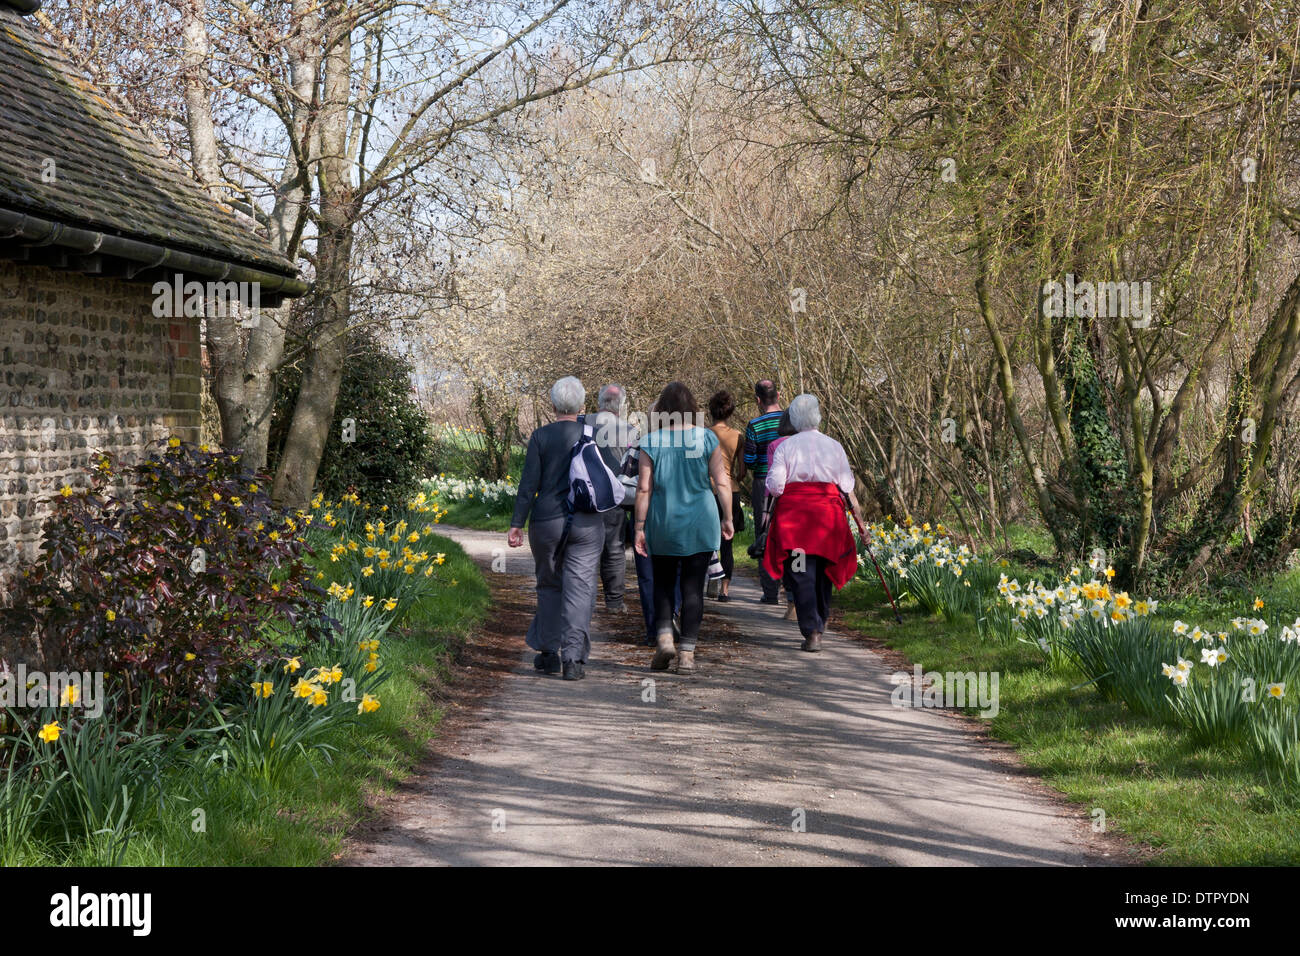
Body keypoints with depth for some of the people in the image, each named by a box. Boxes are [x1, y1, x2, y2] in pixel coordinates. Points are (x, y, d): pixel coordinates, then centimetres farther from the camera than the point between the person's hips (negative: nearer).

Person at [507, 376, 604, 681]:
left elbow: (529, 484, -6)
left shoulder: (541, 436, -5)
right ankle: (573, 657, -11)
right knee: (580, 588, -1)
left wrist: (516, 524, -2)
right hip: (587, 522, 0)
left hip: (547, 521, 0)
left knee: (549, 586, 16)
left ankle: (548, 653, 19)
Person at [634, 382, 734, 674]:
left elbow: (644, 489, -5)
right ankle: (687, 652, 3)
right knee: (693, 587, 5)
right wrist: (728, 518, 8)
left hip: (664, 524, 0)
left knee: (663, 584, 14)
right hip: (701, 523, 0)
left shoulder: (651, 442, -5)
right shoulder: (707, 438, -2)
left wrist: (640, 527, 0)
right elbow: (722, 482, -2)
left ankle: (664, 638, -4)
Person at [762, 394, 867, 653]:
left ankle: (812, 633, -11)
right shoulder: (833, 446, 6)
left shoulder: (785, 446, 2)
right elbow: (848, 489, 5)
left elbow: (774, 487, -6)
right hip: (828, 514, 2)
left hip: (792, 515, -2)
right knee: (823, 572, 17)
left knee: (801, 575, -3)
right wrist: (860, 522, 10)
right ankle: (820, 624, 30)